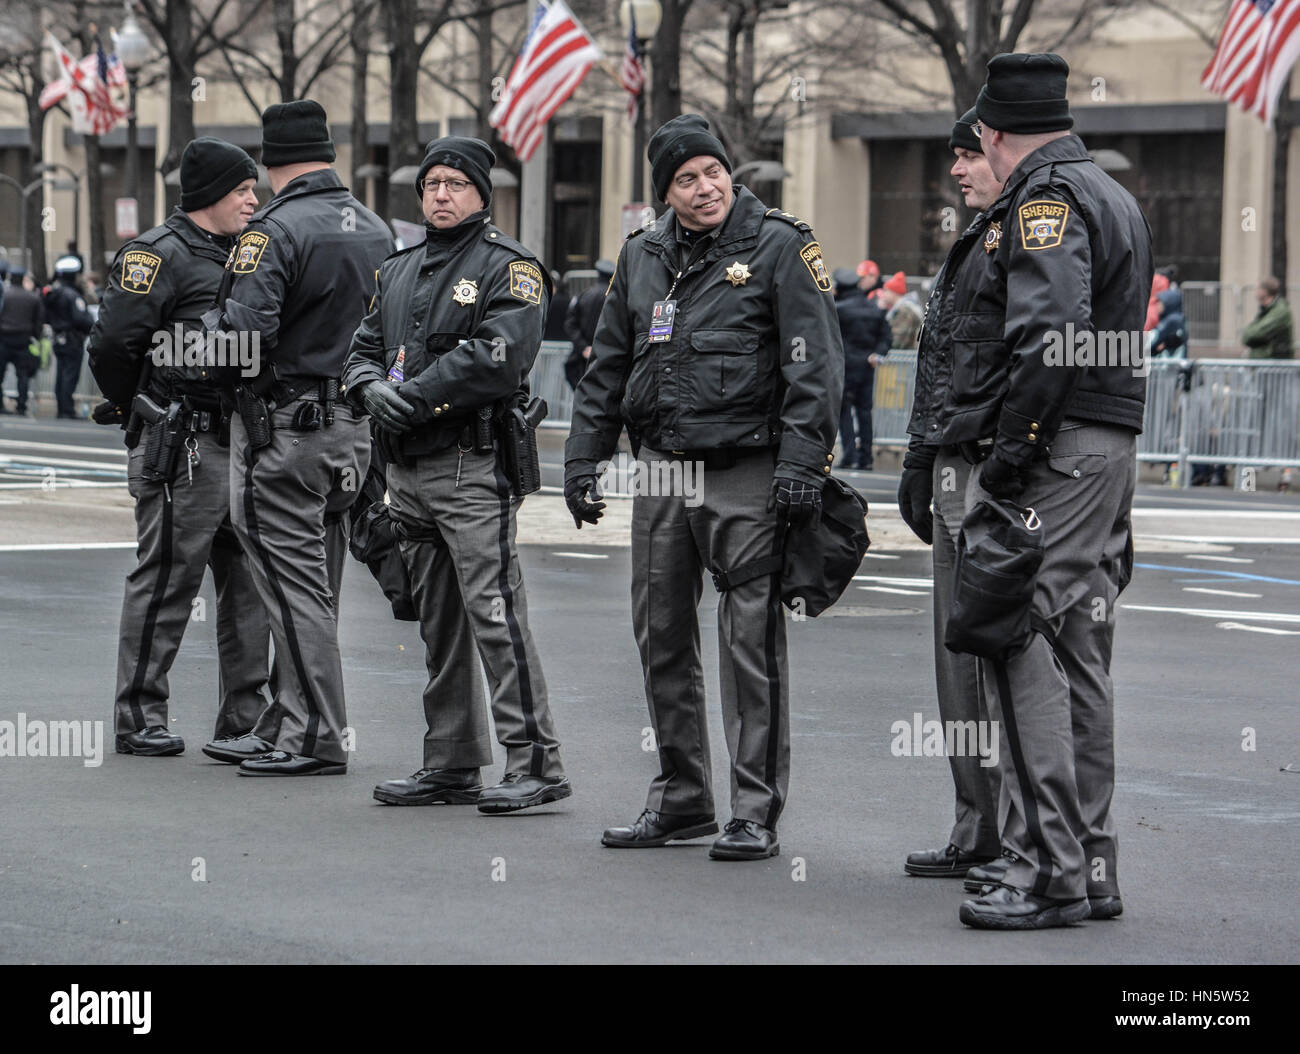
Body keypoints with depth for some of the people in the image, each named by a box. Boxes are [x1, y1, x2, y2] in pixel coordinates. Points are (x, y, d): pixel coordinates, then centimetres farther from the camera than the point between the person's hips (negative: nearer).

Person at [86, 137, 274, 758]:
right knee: (165, 583, -4)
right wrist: (137, 412, -3)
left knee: (249, 584, 9)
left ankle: (244, 717, 16)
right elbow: (111, 341, -15)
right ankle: (139, 717, 3)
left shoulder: (240, 256, 18)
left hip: (242, 444, 9)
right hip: (183, 452, -9)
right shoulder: (159, 256, -10)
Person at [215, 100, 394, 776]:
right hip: (353, 427, 8)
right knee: (316, 587, 14)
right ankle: (288, 725, 22)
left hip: (282, 428, -8)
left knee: (294, 587, -4)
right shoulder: (376, 230, 10)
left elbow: (244, 332, -23)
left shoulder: (276, 229, -15)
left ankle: (315, 739, -3)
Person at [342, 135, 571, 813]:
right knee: (438, 623, 12)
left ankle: (535, 762, -12)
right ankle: (452, 765, 18)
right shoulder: (398, 272, 20)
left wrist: (417, 393, -16)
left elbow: (500, 356, -18)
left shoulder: (508, 267, -4)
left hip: (473, 465, -8)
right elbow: (362, 350, 17)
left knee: (493, 611, -13)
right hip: (407, 470, 8)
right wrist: (373, 389, -7)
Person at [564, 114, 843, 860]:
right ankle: (681, 798, 20)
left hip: (748, 476, -6)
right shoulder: (642, 258, 13)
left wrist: (802, 462, -17)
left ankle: (757, 811, -1)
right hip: (662, 471, 6)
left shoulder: (780, 247, -3)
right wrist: (583, 459, 14)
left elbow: (816, 363, -9)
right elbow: (607, 366, 20)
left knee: (751, 641, -6)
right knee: (662, 638, 9)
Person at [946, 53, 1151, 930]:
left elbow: (1050, 331, -22)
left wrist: (1010, 448, -21)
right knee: (1080, 661, 12)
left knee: (1021, 653, -10)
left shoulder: (1046, 198, -9)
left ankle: (1047, 874, -12)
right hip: (1110, 448, 10)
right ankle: (1092, 866, 16)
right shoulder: (1114, 197, 22)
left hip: (1050, 457, -10)